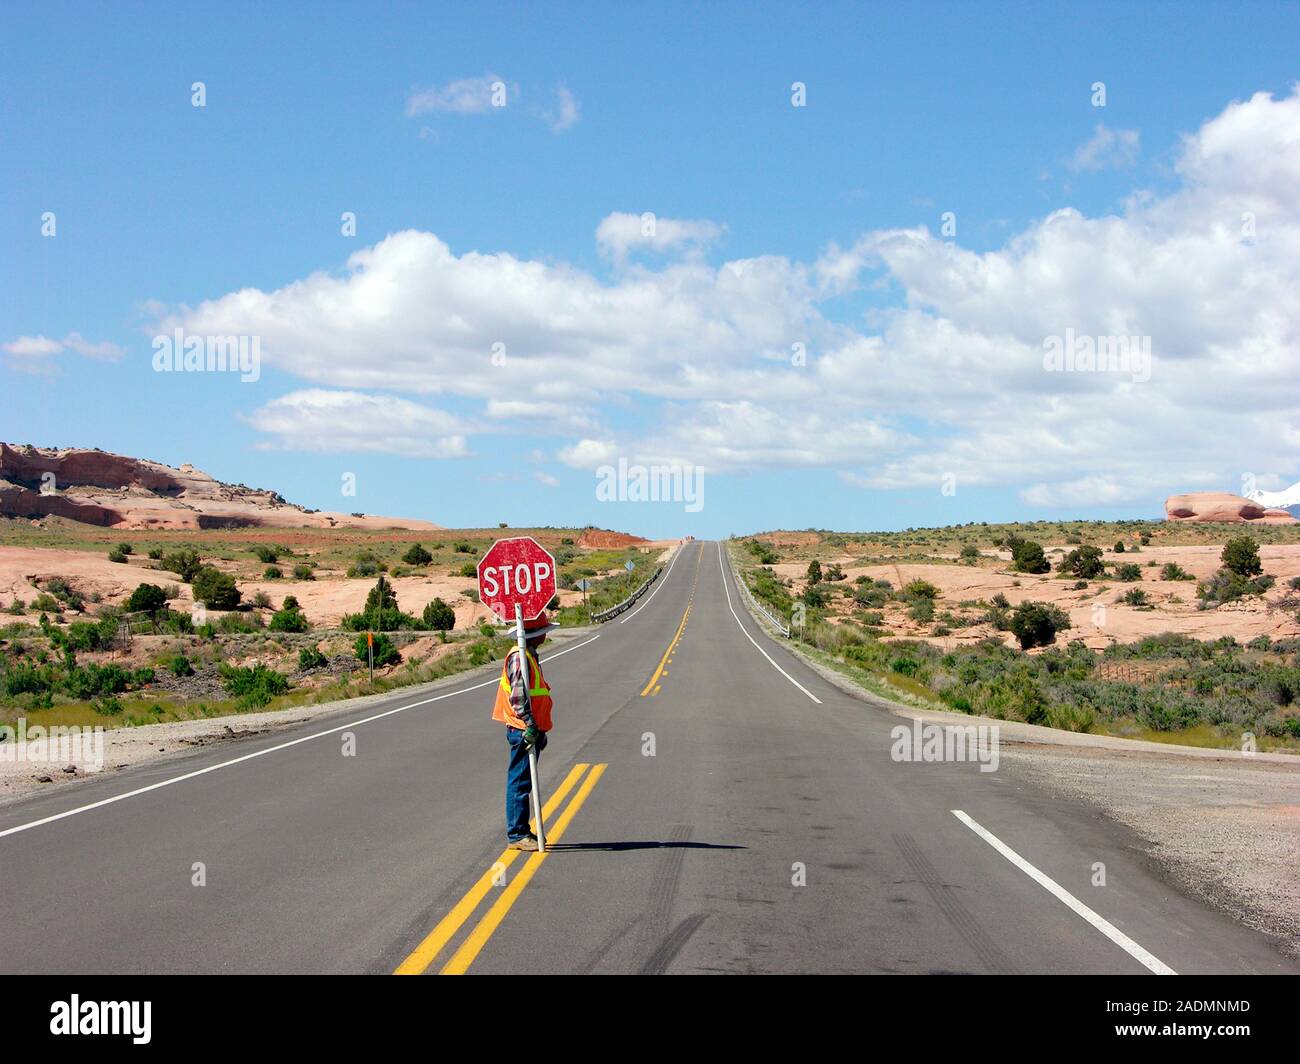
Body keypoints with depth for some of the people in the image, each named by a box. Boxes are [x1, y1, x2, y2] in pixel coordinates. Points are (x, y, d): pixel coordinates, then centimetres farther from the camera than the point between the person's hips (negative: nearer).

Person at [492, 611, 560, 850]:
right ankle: (516, 835, -5)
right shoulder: (519, 658, -14)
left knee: (523, 783, 14)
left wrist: (539, 730, 24)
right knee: (520, 783, -7)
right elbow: (518, 696, -21)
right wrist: (529, 725, -25)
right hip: (523, 731, -10)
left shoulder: (530, 656, 18)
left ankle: (522, 831, 21)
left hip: (531, 730, 10)